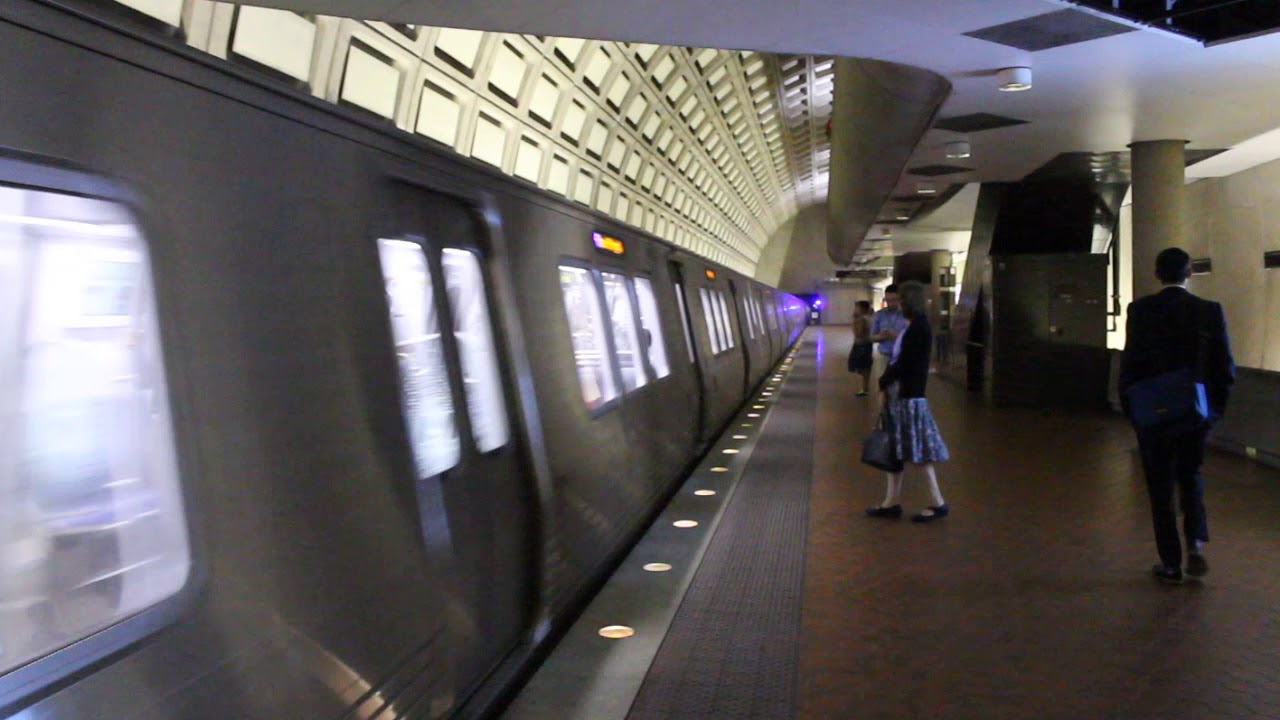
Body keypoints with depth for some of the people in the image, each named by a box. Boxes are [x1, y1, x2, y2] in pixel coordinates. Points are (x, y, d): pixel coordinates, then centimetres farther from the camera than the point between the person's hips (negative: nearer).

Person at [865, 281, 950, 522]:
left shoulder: (918, 328, -15)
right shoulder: (914, 326, 13)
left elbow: (903, 362, -18)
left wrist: (884, 383, -8)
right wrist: (887, 385, 6)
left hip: (909, 396, -10)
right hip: (899, 394, 10)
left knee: (918, 450, -3)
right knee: (894, 447, 11)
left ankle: (938, 503, 6)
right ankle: (892, 502, 17)